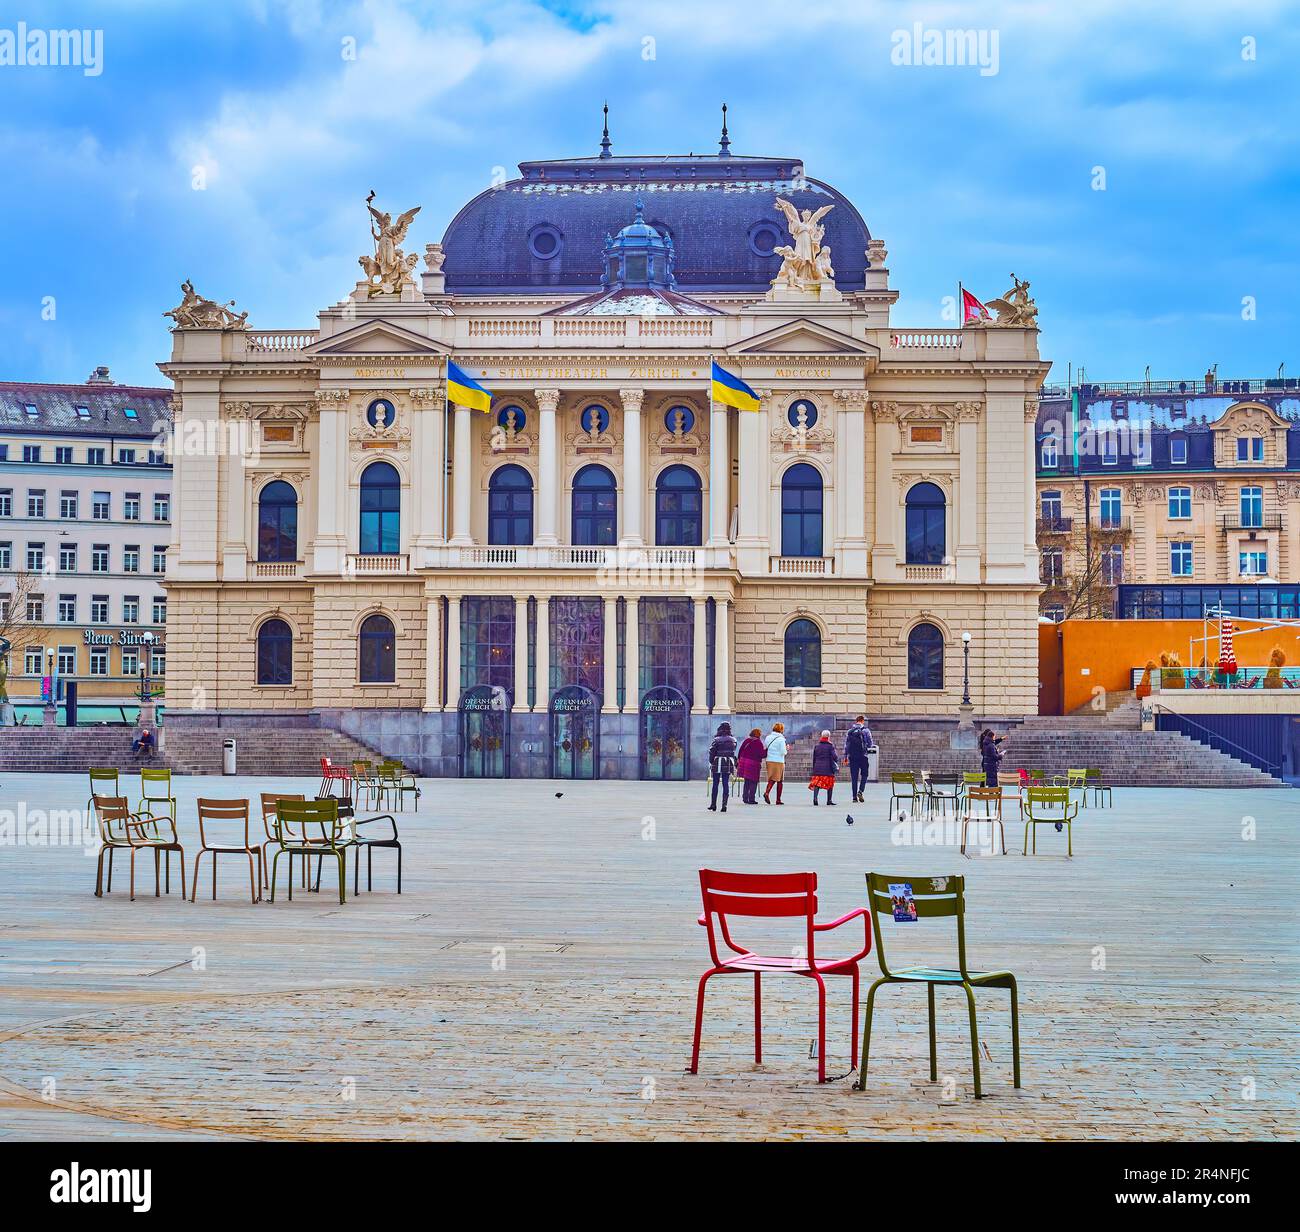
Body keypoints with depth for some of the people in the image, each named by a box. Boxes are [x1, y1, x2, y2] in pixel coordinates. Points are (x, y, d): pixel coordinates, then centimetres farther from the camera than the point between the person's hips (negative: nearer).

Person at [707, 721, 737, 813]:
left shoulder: (717, 740, -10)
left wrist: (711, 762, 1)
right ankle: (724, 805, -2)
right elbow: (733, 752, 8)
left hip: (718, 764, -3)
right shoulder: (733, 740, 3)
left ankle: (713, 805, 12)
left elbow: (711, 751, -9)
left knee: (715, 784, 8)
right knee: (726, 784, 5)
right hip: (729, 764, 3)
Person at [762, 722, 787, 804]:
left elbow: (764, 749, 11)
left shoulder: (768, 737, 7)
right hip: (779, 761, -4)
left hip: (769, 761, 4)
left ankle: (767, 792, -15)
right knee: (780, 780, 7)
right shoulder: (781, 739, -10)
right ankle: (778, 800, 9)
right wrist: (786, 749, 7)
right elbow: (783, 752, -12)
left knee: (771, 779, 10)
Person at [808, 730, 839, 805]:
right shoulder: (830, 746, -5)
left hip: (818, 768, 3)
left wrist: (814, 768, 18)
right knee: (830, 784, 9)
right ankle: (829, 800, 11)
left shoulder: (816, 745, 8)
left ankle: (815, 798, -20)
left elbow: (813, 758, 12)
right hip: (828, 768, -3)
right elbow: (835, 756, -11)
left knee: (817, 783, -1)